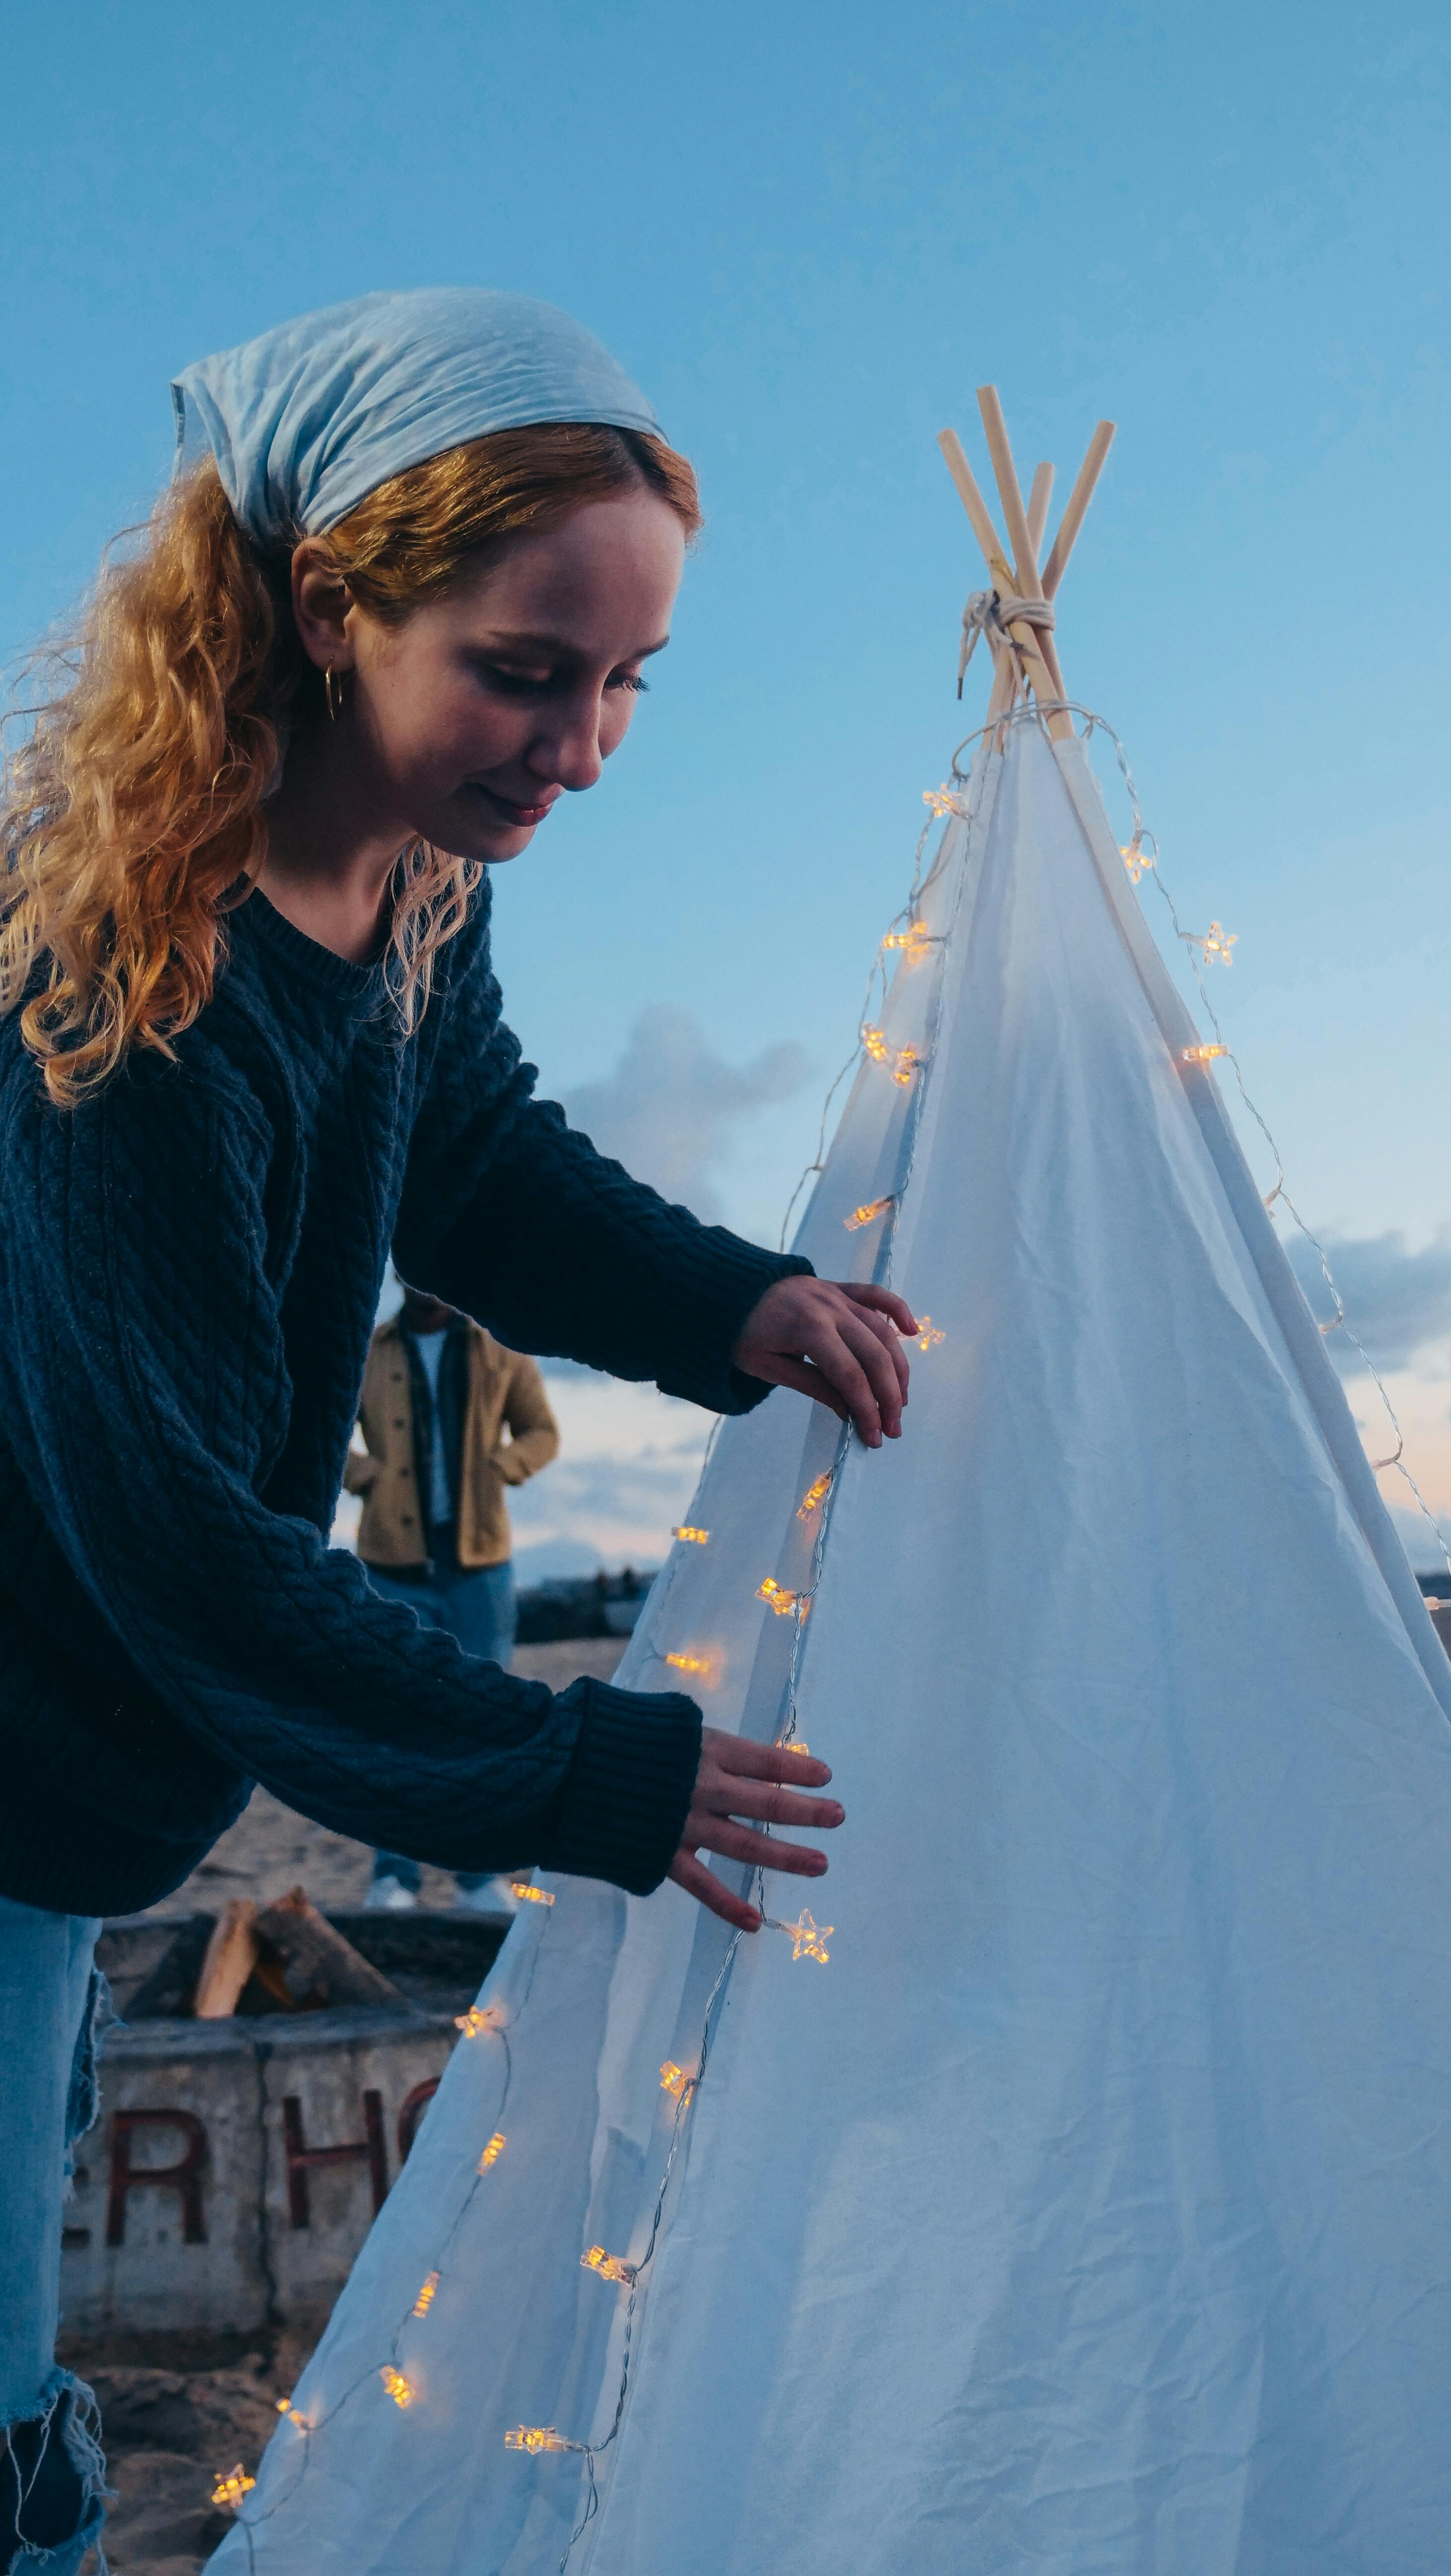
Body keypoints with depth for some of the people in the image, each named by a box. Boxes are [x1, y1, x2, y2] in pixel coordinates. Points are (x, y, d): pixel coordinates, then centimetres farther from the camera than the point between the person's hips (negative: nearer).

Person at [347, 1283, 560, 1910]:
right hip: (397, 1567, -1)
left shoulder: (500, 1350, 5)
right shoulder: (366, 1355, 3)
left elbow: (541, 1432, 13)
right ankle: (394, 1873, 11)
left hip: (480, 1563, 1)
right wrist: (363, 1474, -7)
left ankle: (481, 1871, 15)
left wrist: (499, 1467, -7)